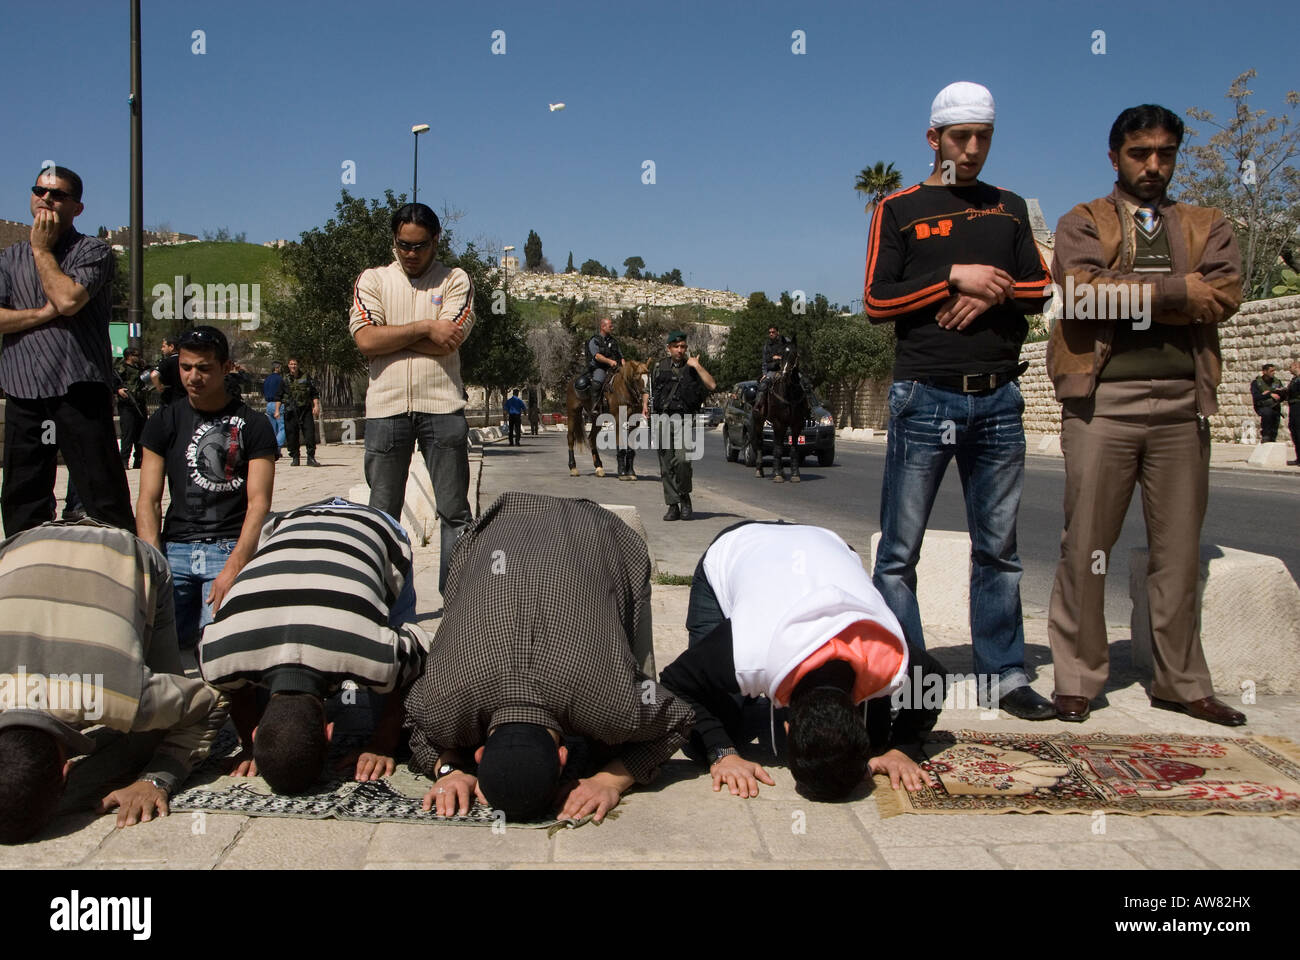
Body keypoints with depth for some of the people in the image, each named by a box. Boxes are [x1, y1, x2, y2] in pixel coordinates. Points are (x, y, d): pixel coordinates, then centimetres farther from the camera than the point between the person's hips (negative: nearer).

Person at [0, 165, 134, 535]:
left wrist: (42, 249, -2)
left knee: (104, 494, -4)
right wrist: (45, 313, -8)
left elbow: (68, 299, -15)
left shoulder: (93, 251, 3)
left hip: (79, 389, -5)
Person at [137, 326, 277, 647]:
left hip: (231, 547, -3)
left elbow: (259, 503, -3)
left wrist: (233, 567, -18)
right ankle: (192, 608, 8)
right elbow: (148, 500, 9)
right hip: (176, 547, 3)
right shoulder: (165, 422, 15)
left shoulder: (252, 426, 6)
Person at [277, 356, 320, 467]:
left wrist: (316, 406, -6)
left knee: (310, 433, -7)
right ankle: (295, 458, 12)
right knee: (291, 436, 2)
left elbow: (314, 393, 5)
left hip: (305, 410, -1)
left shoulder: (306, 377, 5)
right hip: (290, 412, 1)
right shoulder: (285, 381, 8)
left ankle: (311, 458, -3)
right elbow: (278, 397, 12)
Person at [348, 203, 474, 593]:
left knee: (455, 512, 1)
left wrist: (388, 335, -5)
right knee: (382, 513, 6)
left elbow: (448, 342, -9)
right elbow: (366, 340, -6)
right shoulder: (373, 280, 10)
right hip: (386, 406, 1)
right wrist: (424, 328, -9)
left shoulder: (455, 280, 7)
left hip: (442, 405, -1)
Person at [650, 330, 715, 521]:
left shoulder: (692, 368, 8)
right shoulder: (659, 367, 15)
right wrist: (645, 405, 9)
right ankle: (673, 506, 10)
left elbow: (712, 385, -6)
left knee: (682, 459, -20)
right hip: (662, 420, 3)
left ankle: (685, 498, 1)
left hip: (684, 419, -3)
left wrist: (697, 367, -9)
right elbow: (649, 389, 25)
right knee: (666, 466, 2)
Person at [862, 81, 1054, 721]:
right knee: (901, 549, -3)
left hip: (998, 399, 4)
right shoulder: (898, 210, 6)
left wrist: (995, 291, -5)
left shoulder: (1009, 208, 17)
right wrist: (954, 276, -12)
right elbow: (876, 302, -3)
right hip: (924, 396, -4)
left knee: (998, 547, 8)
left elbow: (1040, 288, 15)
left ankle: (1003, 674, 16)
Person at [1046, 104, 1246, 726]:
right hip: (1102, 400, -3)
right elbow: (1085, 290, -10)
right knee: (1086, 546, -1)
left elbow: (1225, 295, -1)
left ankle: (1180, 682, 18)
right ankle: (1077, 680, 8)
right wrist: (1179, 288, -6)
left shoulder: (1206, 226, 19)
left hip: (1182, 401, 3)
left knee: (1179, 549, 8)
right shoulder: (1082, 224, 10)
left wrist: (1130, 295, -8)